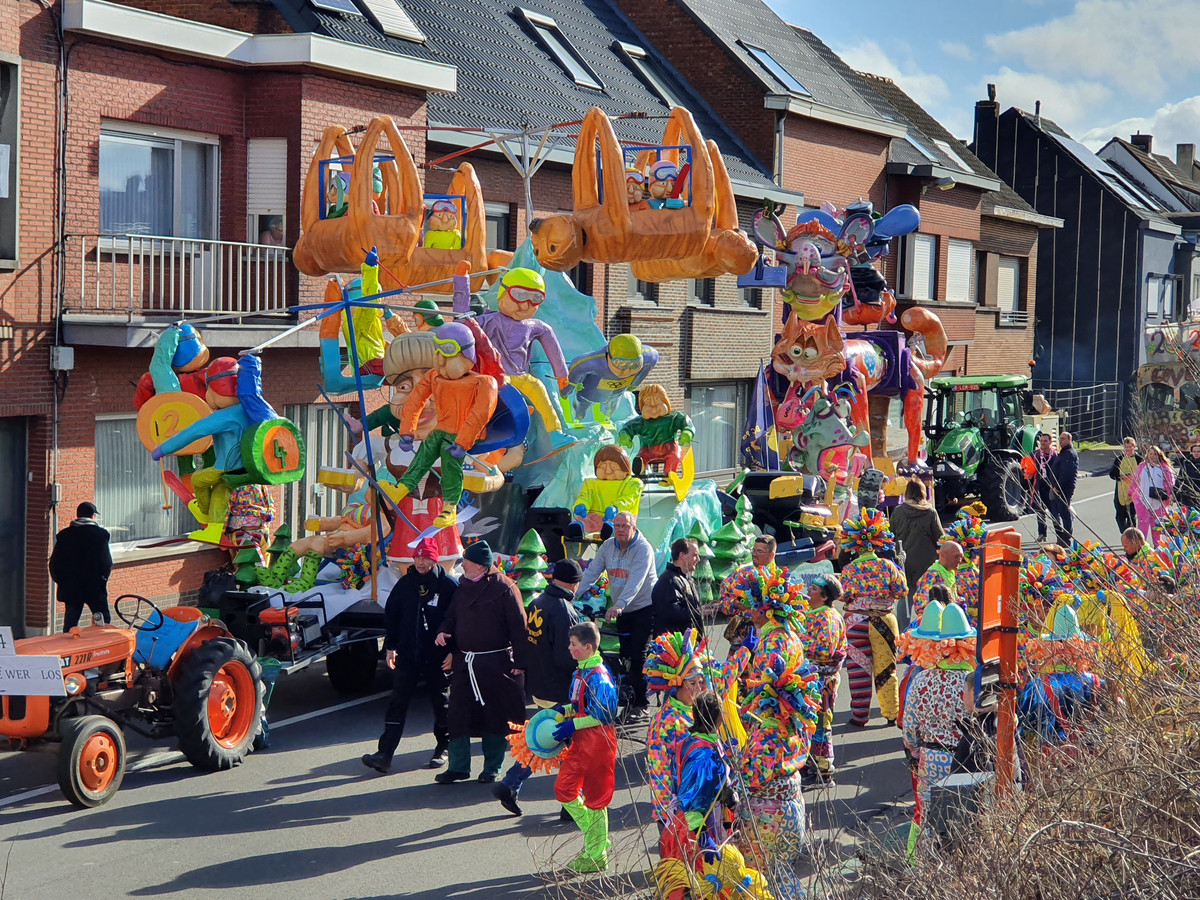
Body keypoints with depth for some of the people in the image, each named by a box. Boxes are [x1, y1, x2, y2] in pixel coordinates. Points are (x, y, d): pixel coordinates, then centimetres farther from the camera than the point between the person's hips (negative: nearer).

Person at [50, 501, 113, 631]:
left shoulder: (64, 535, 4)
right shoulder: (100, 534, -7)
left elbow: (54, 561, 5)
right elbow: (107, 561, -10)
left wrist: (60, 580, 15)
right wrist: (103, 578, 6)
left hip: (70, 588, 3)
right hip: (95, 588, -3)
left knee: (69, 625, 8)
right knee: (104, 621, 7)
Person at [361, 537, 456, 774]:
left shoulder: (449, 585, -6)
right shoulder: (405, 584, 7)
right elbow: (391, 615, 15)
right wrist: (390, 646, 11)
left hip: (437, 657, -3)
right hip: (407, 654, 3)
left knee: (441, 704, 8)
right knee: (397, 704, -2)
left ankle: (442, 750, 25)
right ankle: (385, 754, -5)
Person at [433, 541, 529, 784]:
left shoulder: (504, 589, -9)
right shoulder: (464, 587, 10)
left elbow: (518, 627, -10)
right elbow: (452, 616, 23)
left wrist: (519, 662, -14)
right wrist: (445, 631, 0)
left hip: (495, 663, -6)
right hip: (464, 663, 6)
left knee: (495, 718, 3)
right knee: (458, 715, 4)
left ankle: (492, 768, 16)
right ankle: (458, 767, 13)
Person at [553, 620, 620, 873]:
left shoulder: (598, 677, -19)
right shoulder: (580, 672, 8)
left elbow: (601, 715, -21)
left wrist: (573, 725, -21)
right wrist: (562, 712, 3)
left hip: (598, 742, -9)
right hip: (581, 742, 9)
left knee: (595, 798, 1)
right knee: (564, 788, 10)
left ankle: (596, 855, 12)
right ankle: (596, 835, 23)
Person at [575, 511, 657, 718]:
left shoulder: (643, 549, -18)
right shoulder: (607, 546, 3)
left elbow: (636, 581, -31)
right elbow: (592, 572, -2)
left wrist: (619, 605, -44)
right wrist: (573, 595, -16)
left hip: (644, 608, -6)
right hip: (622, 611, 6)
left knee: (638, 656, -11)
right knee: (625, 655, 7)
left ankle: (640, 705, -5)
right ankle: (627, 698, 17)